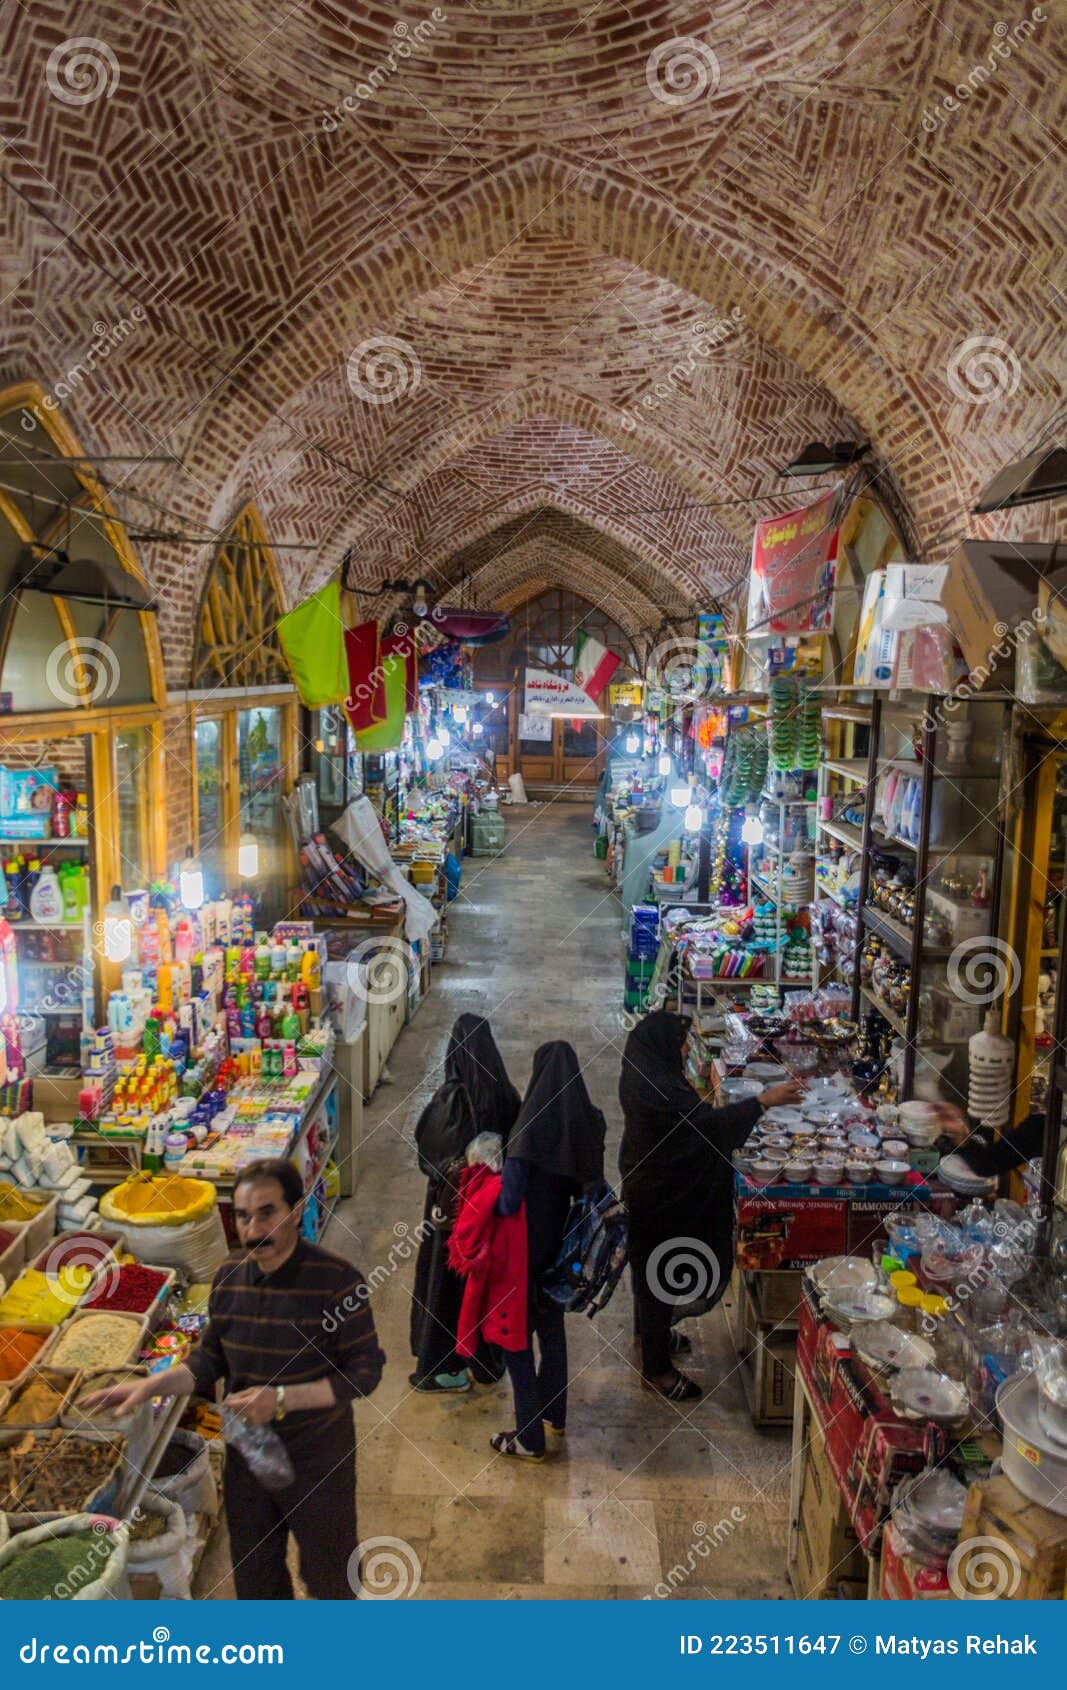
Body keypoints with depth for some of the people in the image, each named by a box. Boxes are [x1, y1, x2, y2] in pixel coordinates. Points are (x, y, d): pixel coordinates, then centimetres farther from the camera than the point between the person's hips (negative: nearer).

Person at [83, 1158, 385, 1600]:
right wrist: (150, 1386, -11)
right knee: (253, 1566, 24)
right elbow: (210, 1359, 4)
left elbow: (364, 1371, -21)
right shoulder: (229, 1276, -8)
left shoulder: (336, 1280, -25)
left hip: (318, 1460, -4)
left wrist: (281, 1399, -28)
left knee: (327, 1567, 18)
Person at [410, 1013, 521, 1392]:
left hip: (453, 1202, -6)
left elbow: (428, 1149, -17)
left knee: (446, 1279, 10)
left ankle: (447, 1368, 22)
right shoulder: (506, 1094, -7)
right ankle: (488, 1359, 34)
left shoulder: (452, 1096, -22)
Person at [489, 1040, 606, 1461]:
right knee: (551, 1327, 25)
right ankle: (554, 1415, 41)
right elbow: (590, 1188, 2)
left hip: (529, 1247, -6)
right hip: (562, 1246, 7)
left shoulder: (532, 1129, -26)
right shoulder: (588, 1123, -7)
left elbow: (509, 1200, -25)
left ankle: (529, 1438, 17)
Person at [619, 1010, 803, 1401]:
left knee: (650, 1263, 26)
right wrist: (765, 1100, -28)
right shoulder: (658, 1087, -31)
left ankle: (650, 1334, 47)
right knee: (659, 1270, 3)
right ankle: (657, 1369, 18)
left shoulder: (643, 1072, 0)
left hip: (647, 1182, 10)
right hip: (659, 1192, -10)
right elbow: (709, 1122, -32)